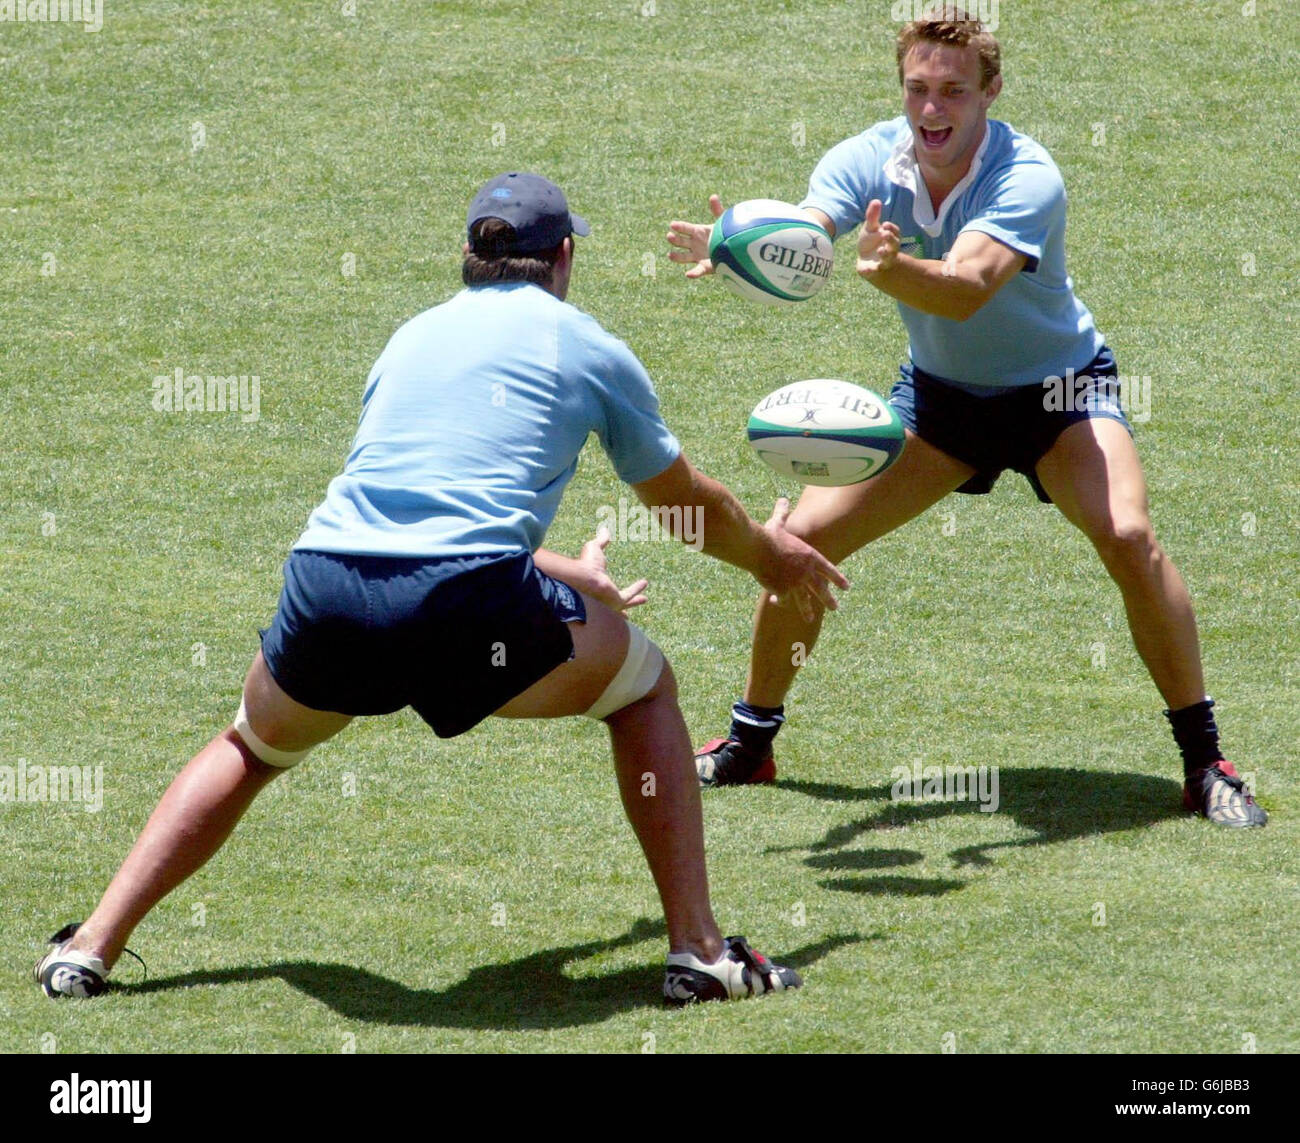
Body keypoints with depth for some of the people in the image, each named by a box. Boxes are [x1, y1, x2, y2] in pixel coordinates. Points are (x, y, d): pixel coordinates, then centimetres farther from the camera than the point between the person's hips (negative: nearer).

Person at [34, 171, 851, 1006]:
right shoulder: (586, 348, 16)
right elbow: (689, 506, 29)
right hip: (468, 598, -4)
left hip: (324, 590, 4)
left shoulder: (414, 336, 28)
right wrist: (771, 554, 51)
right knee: (645, 686, 23)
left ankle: (93, 946, 21)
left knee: (253, 747, 33)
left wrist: (568, 576, 56)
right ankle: (698, 951, 16)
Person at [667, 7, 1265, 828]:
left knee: (1128, 537, -28)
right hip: (940, 391, 4)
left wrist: (891, 269, -68)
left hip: (1056, 388, -4)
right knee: (804, 539, -5)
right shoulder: (870, 160, -16)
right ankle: (750, 743, 17)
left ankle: (1205, 760, -15)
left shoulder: (1028, 180, -29)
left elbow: (966, 289, -46)